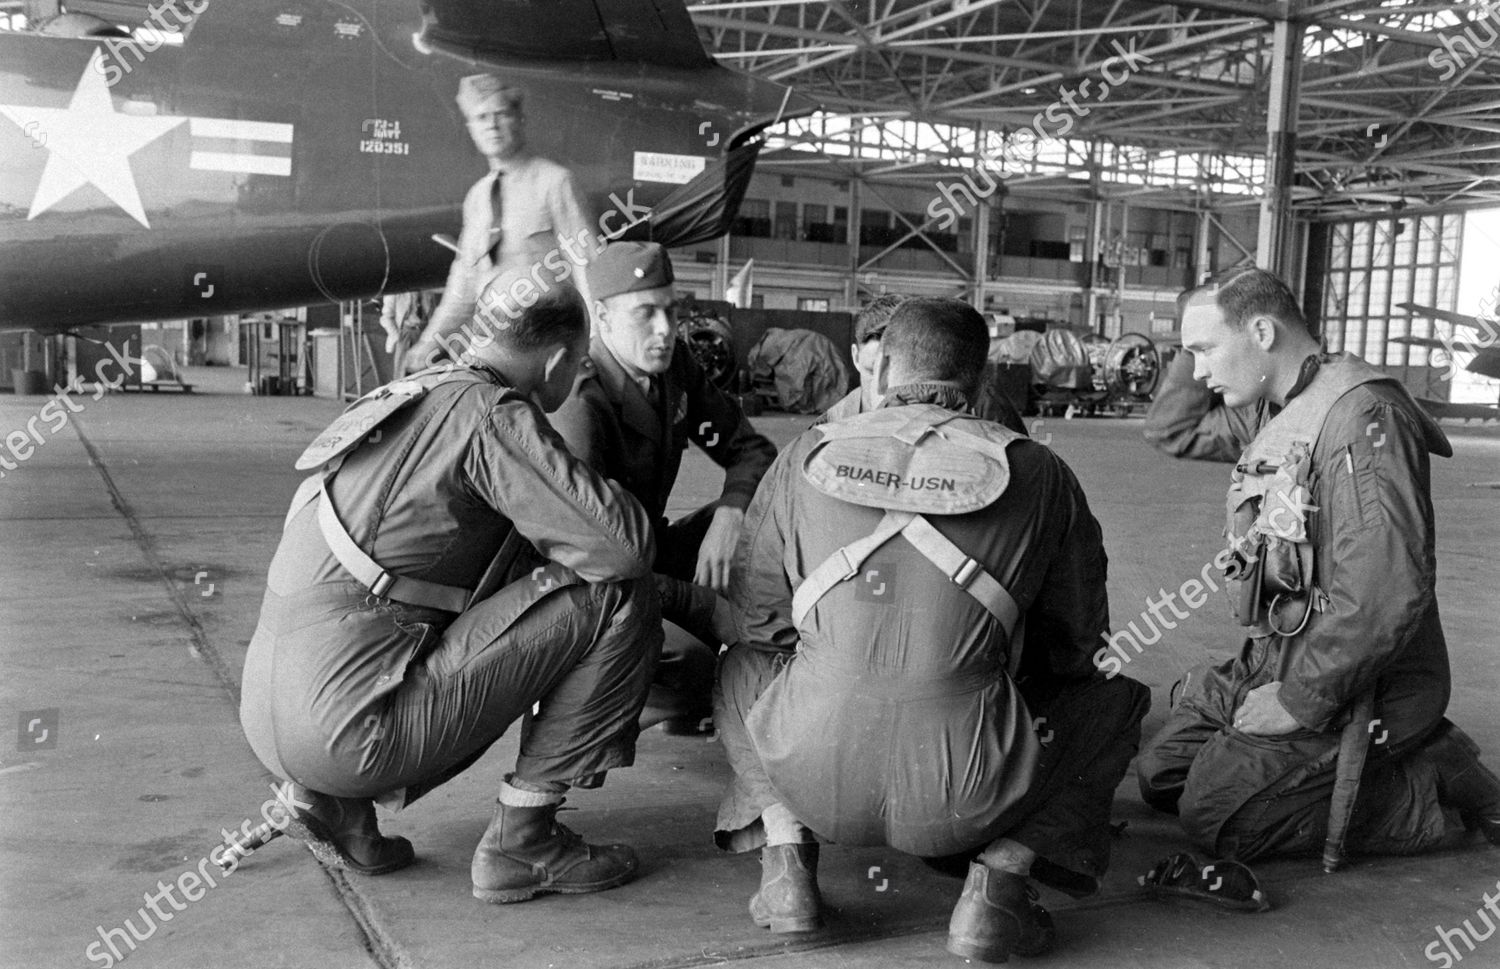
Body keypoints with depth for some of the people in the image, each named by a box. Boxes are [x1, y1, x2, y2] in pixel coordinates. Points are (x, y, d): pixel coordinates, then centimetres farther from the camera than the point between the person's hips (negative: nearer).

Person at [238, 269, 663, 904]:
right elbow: (624, 543, -14)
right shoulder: (494, 412, -8)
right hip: (352, 725, -9)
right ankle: (520, 840, 1)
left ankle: (338, 803, 15)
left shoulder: (407, 398, 19)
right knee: (616, 598, -6)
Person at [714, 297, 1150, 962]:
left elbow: (758, 618, 16)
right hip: (964, 803, -1)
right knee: (1118, 698, 25)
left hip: (815, 778, 2)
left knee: (741, 667, 34)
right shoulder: (1037, 472, 7)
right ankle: (999, 875, 6)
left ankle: (787, 855, 14)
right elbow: (1075, 641, 16)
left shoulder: (805, 457, 9)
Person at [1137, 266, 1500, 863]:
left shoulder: (1360, 414, -23)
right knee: (1161, 777, 11)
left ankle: (1435, 787, 2)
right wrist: (1201, 343, 6)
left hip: (1354, 688, -9)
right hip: (1272, 666, 10)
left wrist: (1300, 700, -22)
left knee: (1212, 818, -11)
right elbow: (1171, 430, 21)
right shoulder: (1271, 412, 7)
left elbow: (1388, 594, -30)